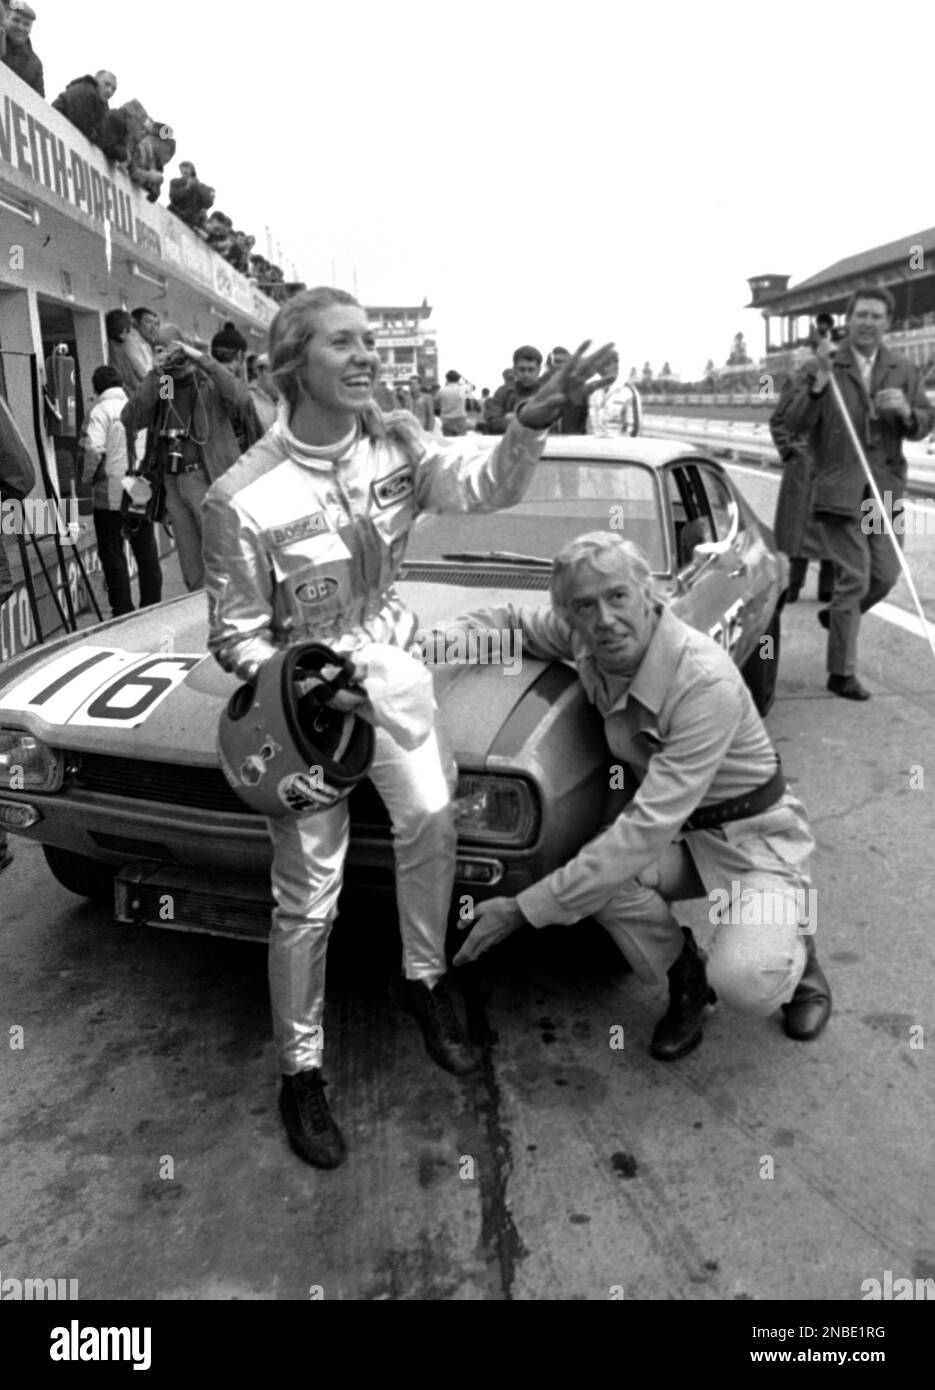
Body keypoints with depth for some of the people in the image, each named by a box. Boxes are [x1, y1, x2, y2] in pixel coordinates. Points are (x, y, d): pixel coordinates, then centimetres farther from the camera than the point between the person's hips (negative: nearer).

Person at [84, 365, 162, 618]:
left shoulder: (101, 410, -7)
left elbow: (95, 448, -17)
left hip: (111, 494, -4)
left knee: (112, 553, 3)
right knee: (147, 552, 11)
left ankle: (123, 611, 2)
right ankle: (152, 606, 16)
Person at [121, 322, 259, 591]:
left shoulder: (208, 382, -1)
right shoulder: (157, 389, 11)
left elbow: (241, 398, -22)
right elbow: (130, 420, -5)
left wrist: (202, 359, -21)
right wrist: (154, 375, -10)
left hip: (208, 479, -5)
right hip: (172, 483, 5)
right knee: (191, 569, 11)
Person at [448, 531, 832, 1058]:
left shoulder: (707, 681, -33)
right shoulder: (585, 636, -13)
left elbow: (647, 829, -36)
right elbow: (509, 619, 7)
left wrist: (524, 909, -34)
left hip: (755, 836, -6)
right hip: (677, 832, 6)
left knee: (745, 983, -29)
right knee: (595, 872, -26)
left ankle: (792, 950, 10)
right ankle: (685, 978, 4)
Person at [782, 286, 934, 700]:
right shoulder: (818, 368, -2)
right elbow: (793, 423, -10)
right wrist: (820, 381, -24)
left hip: (884, 488, 5)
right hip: (839, 489, -5)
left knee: (885, 575, 10)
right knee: (854, 579, -6)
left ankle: (836, 615, 41)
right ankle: (841, 674, 5)